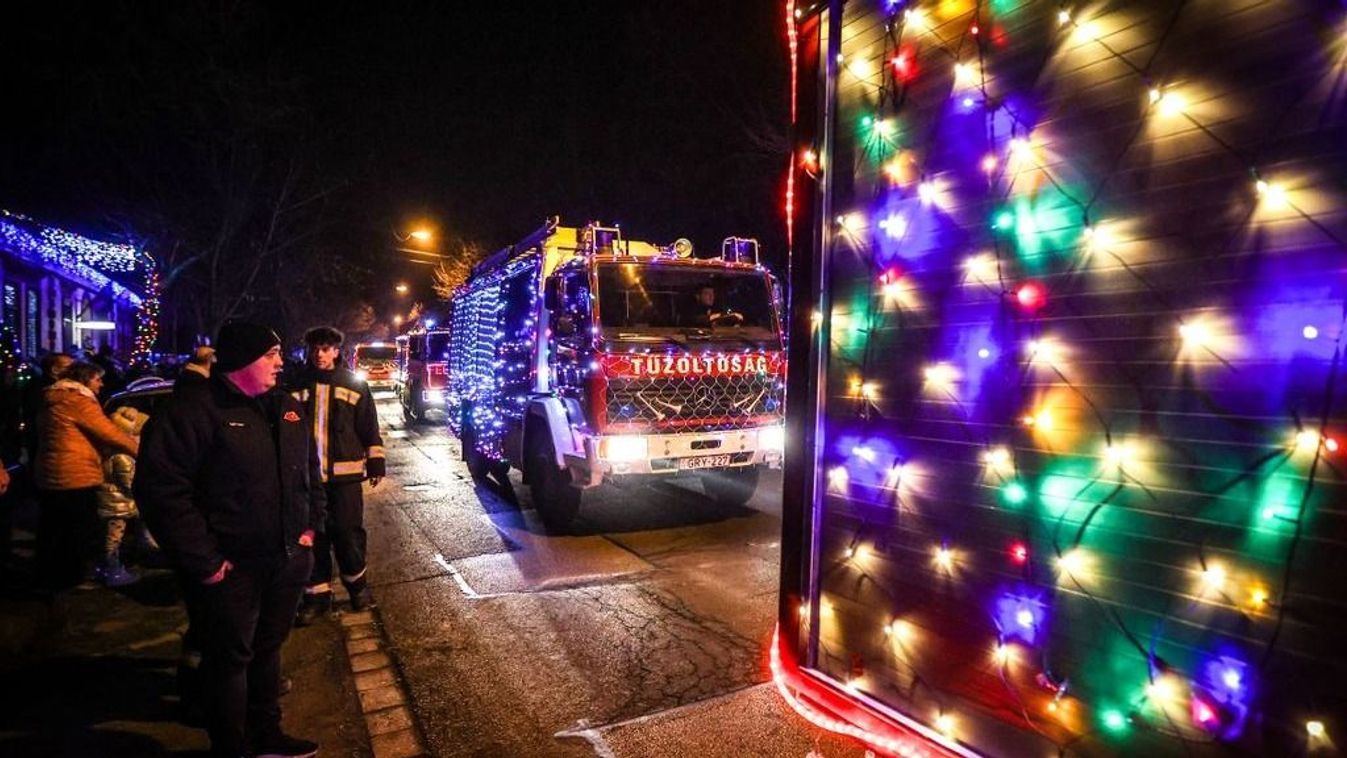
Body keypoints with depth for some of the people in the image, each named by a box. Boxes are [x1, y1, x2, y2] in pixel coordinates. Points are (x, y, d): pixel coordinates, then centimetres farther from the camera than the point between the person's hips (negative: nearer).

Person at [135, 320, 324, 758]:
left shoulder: (288, 409, 9)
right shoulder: (193, 409, -15)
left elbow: (311, 472, 18)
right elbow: (160, 487, -20)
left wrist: (311, 526, 9)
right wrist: (203, 560, -19)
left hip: (289, 559, 7)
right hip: (230, 568, -7)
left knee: (268, 648, 21)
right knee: (229, 658, 9)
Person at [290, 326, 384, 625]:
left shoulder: (354, 385, 1)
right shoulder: (297, 385, 6)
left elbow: (369, 428, 2)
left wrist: (375, 462, -1)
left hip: (344, 473, -2)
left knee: (347, 532, 3)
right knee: (312, 536, 8)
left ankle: (357, 582, 25)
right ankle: (317, 594, 21)